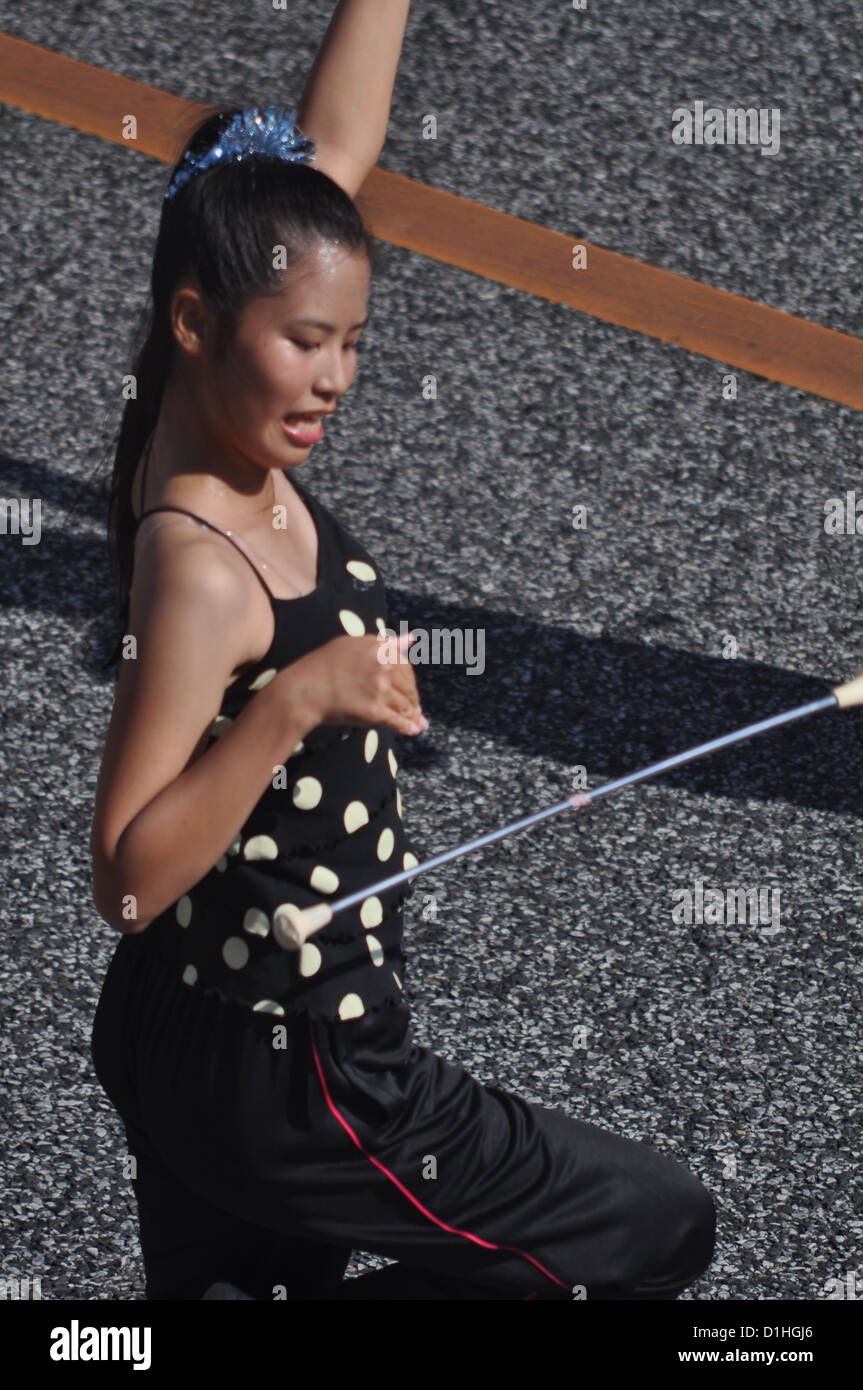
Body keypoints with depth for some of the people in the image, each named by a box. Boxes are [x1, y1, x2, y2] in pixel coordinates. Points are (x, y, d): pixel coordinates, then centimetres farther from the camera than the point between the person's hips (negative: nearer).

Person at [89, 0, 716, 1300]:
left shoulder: (234, 445, -2)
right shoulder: (198, 564, -26)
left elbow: (332, 145, 4)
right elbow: (128, 881, -28)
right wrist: (291, 705, -36)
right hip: (278, 1078, -8)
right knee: (663, 1224, 5)